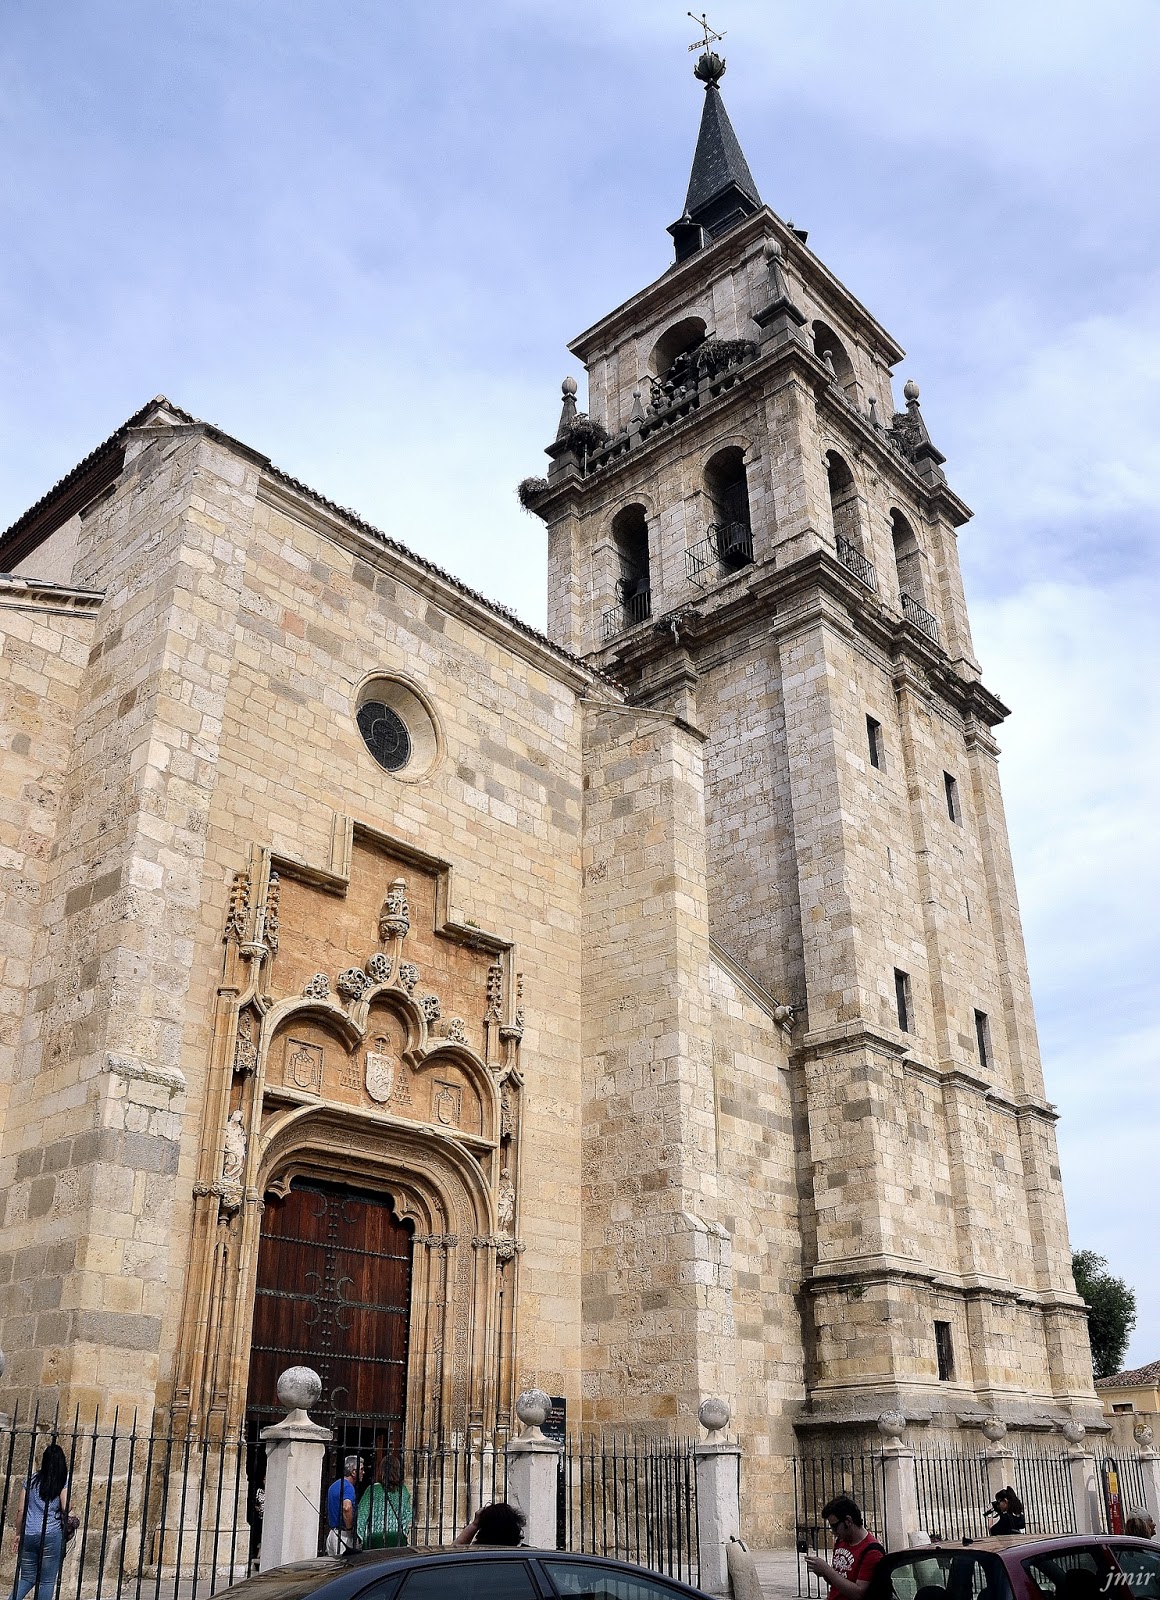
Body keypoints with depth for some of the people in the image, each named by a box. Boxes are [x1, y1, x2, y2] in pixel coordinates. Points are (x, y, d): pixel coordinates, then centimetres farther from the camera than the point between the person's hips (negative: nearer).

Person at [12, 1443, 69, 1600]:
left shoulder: (31, 1480, 7)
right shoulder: (63, 1482, -1)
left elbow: (20, 1510, 6)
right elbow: (65, 1508, -8)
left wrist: (18, 1534, 16)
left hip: (28, 1536, 3)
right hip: (51, 1535, -3)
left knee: (27, 1578, 16)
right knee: (47, 1581, 6)